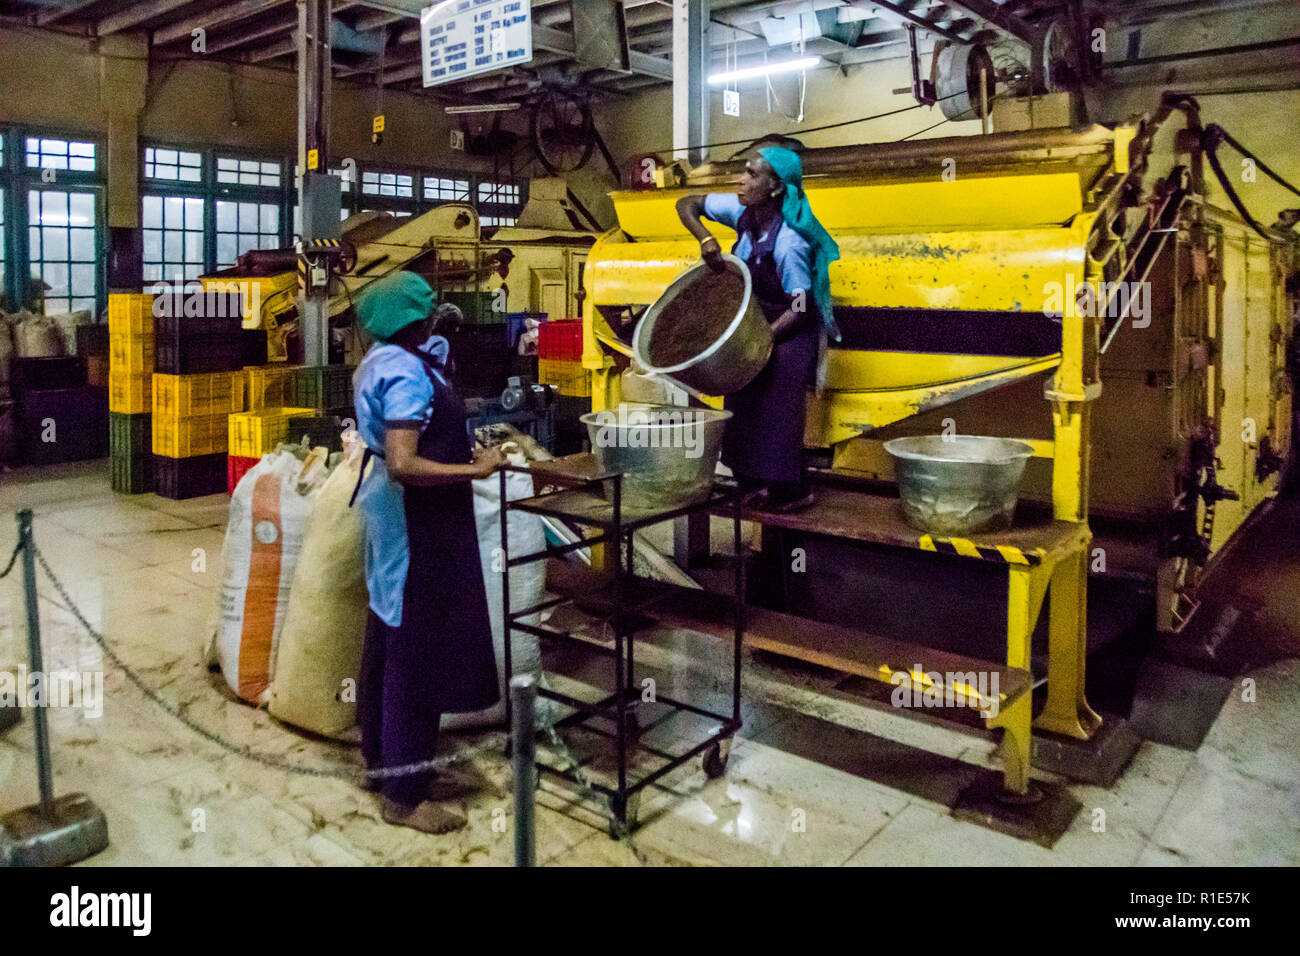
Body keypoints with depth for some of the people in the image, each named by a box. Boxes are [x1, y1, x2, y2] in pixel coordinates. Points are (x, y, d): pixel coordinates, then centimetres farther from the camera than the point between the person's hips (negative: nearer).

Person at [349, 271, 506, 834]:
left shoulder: (379, 363, 11)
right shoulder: (407, 372, -21)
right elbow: (402, 465, -28)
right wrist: (475, 470, -24)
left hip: (395, 515, 11)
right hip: (417, 522, -11)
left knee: (390, 640, 18)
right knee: (416, 649, -3)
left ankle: (384, 760, 32)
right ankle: (404, 793, 9)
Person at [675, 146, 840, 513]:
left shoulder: (788, 245, -30)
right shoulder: (742, 210, -11)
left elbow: (800, 310, -25)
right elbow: (686, 205, -1)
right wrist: (705, 239, -19)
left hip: (789, 332, -7)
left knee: (776, 407, -8)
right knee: (745, 404, 8)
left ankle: (792, 490, 8)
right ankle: (755, 480, 22)